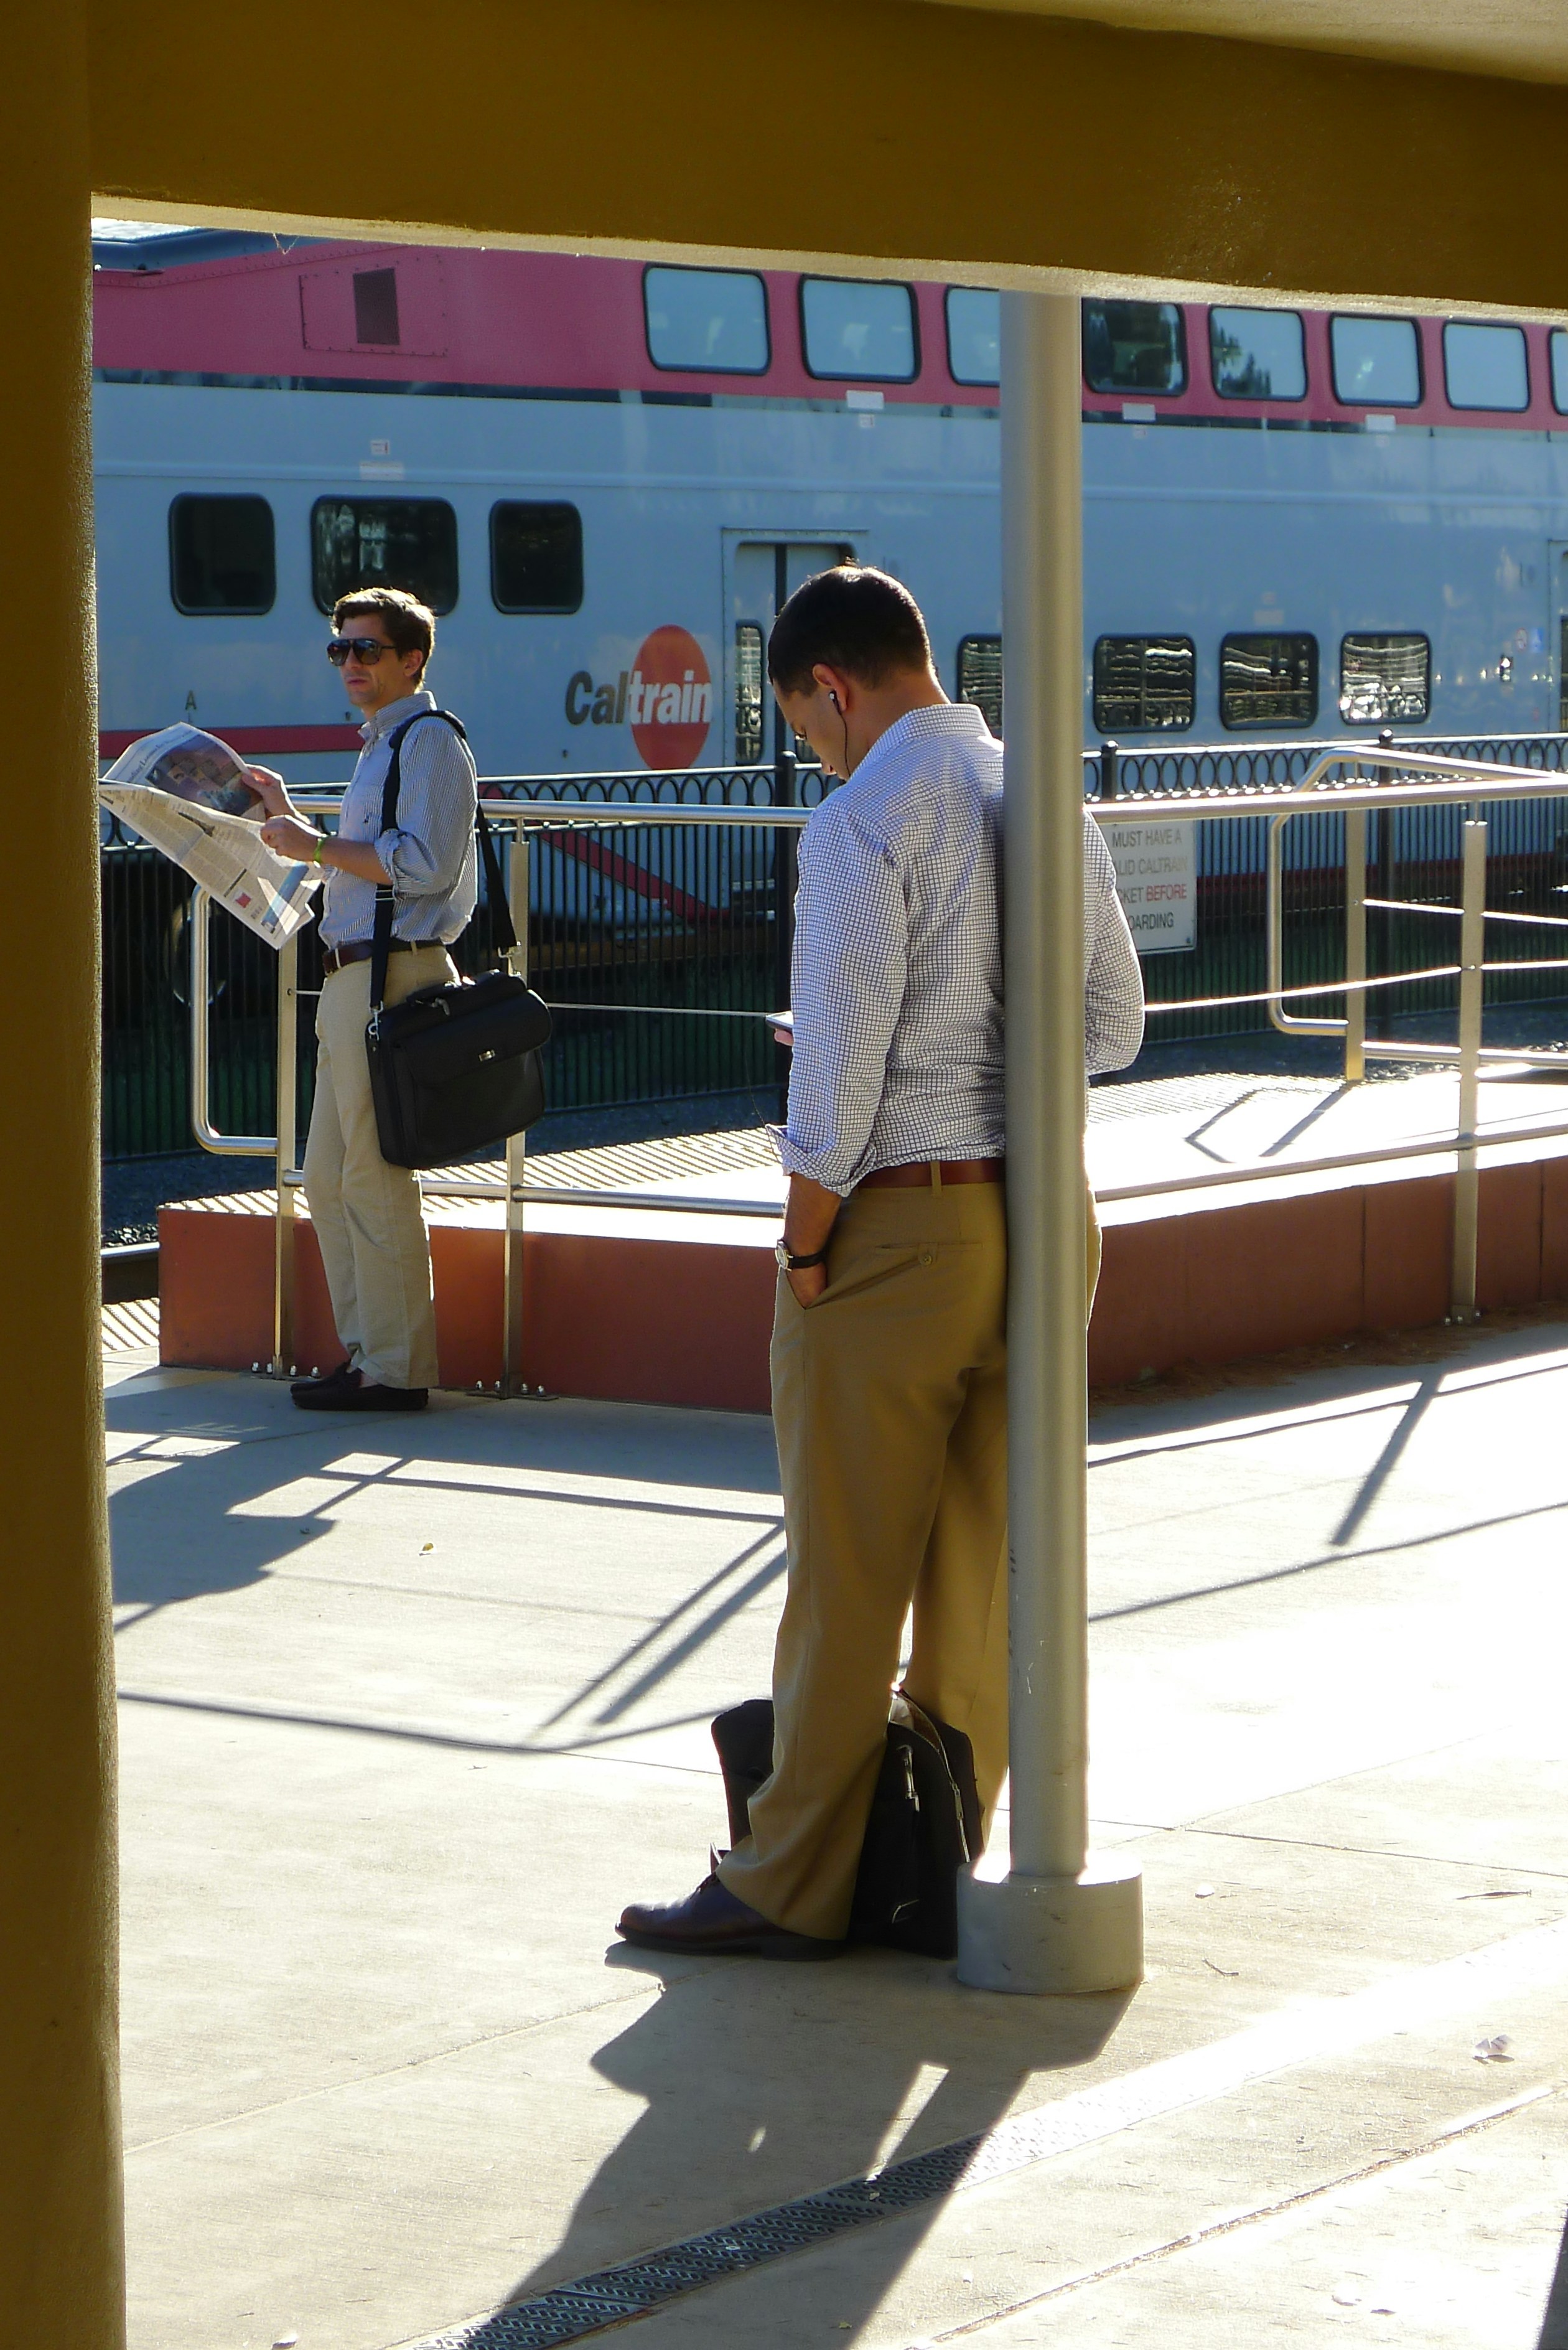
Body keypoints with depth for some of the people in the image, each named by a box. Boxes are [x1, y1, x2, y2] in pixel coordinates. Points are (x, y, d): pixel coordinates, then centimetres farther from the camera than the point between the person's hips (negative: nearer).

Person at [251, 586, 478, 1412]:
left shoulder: (429, 740, -10)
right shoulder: (384, 745, 21)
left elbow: (424, 865, -21)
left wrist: (314, 846, -15)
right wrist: (295, 821, 25)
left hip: (393, 978, -11)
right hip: (351, 978, 11)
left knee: (375, 1180, -8)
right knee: (329, 1179, 13)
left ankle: (393, 1369, -3)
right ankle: (365, 1350, 20)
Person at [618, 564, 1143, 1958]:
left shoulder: (863, 823, -14)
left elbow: (839, 1068, -17)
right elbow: (1115, 1027, 14)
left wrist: (801, 1247, -8)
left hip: (900, 1218, -7)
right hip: (1045, 1206, 7)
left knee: (848, 1573, 0)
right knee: (988, 1565, 12)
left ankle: (797, 1886, 7)